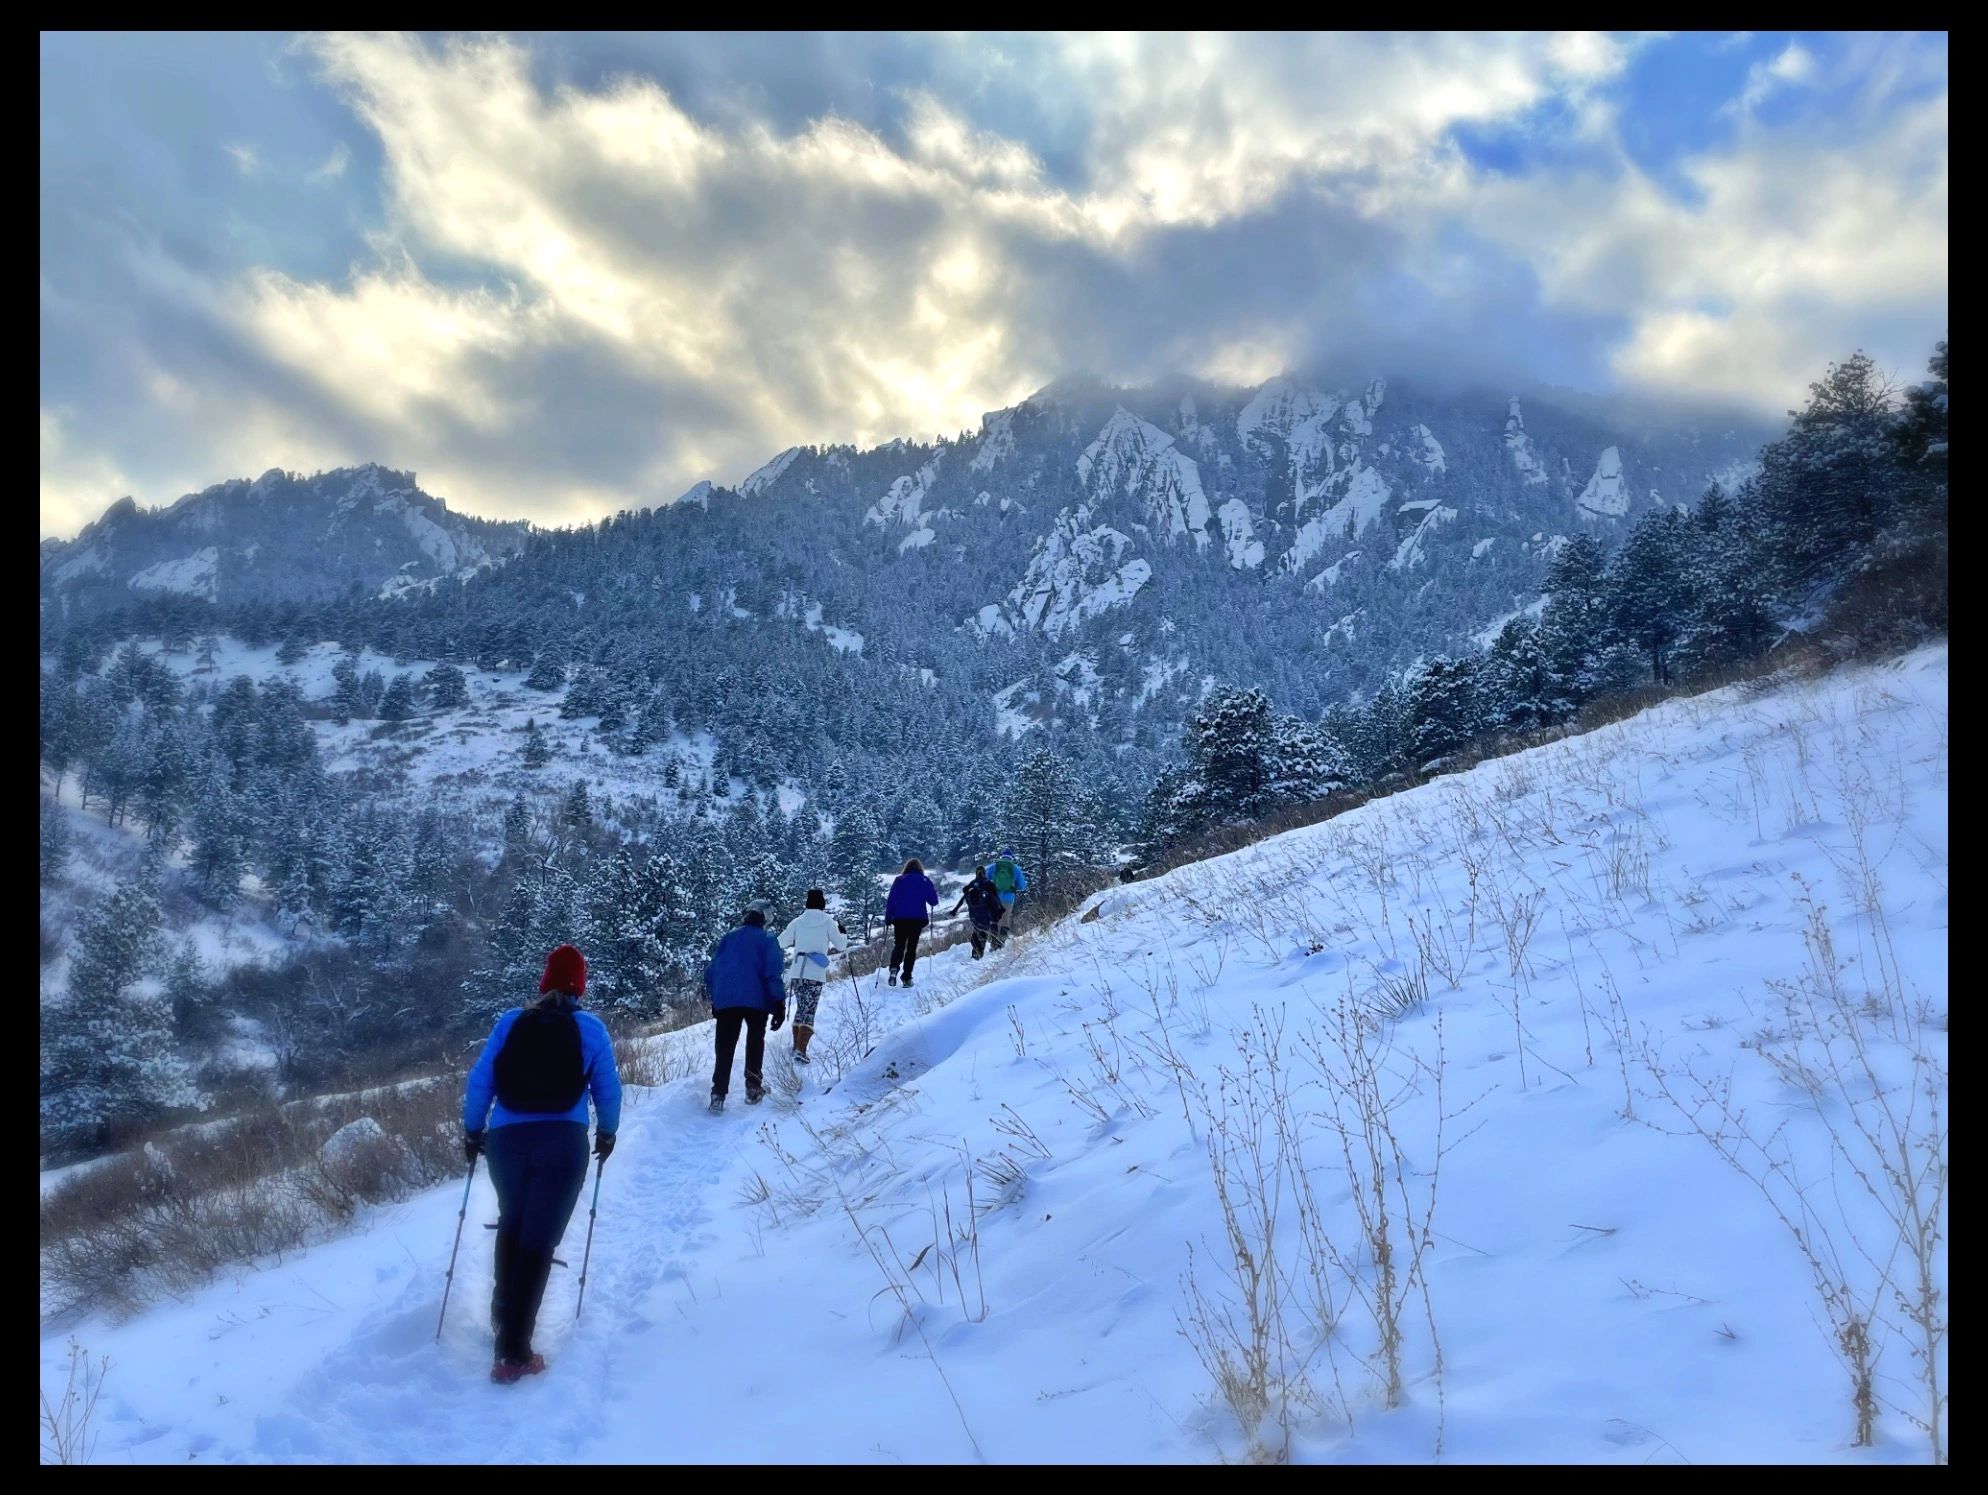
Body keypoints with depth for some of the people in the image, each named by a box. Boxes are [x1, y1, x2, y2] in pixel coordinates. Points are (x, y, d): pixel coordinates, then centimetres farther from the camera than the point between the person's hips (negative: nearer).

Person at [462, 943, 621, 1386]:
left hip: (507, 1139, 3)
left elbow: (479, 1080, 5)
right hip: (564, 1142, -2)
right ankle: (513, 1353, -4)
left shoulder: (510, 1022, 6)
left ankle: (503, 1313, 39)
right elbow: (608, 1088, 6)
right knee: (538, 1241, 0)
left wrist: (472, 1130, 18)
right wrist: (607, 1132, 23)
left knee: (511, 1226, 28)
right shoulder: (591, 1028, 3)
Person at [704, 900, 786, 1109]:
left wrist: (714, 1000, 22)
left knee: (725, 1047, 7)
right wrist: (779, 1004, -9)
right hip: (757, 1000, -2)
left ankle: (718, 1093, -1)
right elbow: (773, 974, -9)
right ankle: (753, 1087, 9)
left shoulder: (727, 939, 14)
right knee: (755, 1041, 16)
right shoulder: (767, 940, 2)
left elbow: (711, 972, 14)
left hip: (726, 1001, 2)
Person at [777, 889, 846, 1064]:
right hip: (815, 973, -3)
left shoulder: (798, 921, 8)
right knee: (809, 1012, -3)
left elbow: (780, 943, 10)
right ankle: (800, 1051, -16)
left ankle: (796, 1047, 26)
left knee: (801, 1008, 20)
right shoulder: (828, 921, 2)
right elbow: (841, 946, 4)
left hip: (796, 972, 3)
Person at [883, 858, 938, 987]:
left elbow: (891, 900, -3)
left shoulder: (899, 880, 2)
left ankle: (894, 968, -18)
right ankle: (907, 977, 1)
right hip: (918, 919, 0)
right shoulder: (925, 881, 4)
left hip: (900, 919, 0)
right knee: (912, 947, 8)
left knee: (899, 946, 9)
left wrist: (888, 918, 3)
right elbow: (934, 902, 4)